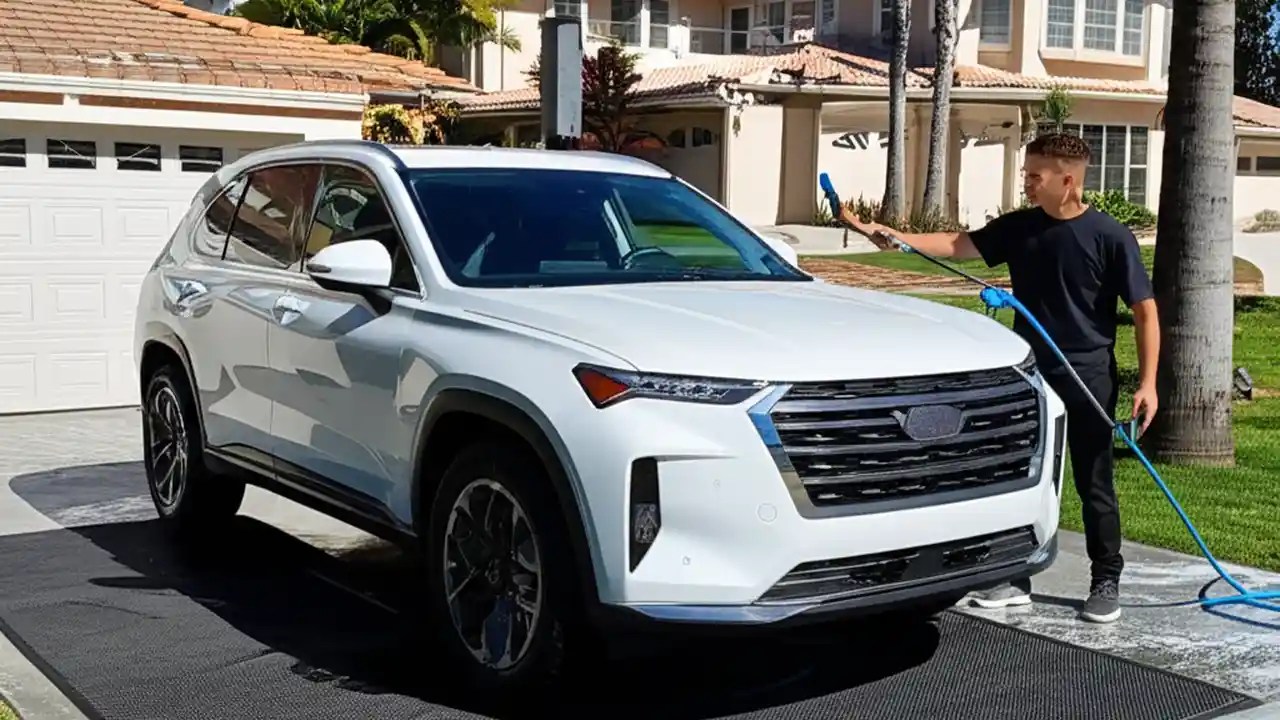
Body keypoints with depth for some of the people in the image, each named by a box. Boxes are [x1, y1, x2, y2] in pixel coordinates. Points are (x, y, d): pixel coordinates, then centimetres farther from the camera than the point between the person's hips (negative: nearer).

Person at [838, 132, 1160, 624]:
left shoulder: (1110, 236, -11)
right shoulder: (1018, 228, 3)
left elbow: (1145, 311, -8)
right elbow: (957, 246, 5)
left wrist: (1147, 382, -13)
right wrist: (888, 236, -7)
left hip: (1089, 379, -5)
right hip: (1029, 374, 5)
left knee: (1094, 486, 5)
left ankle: (1106, 583, 20)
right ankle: (1016, 579, 22)